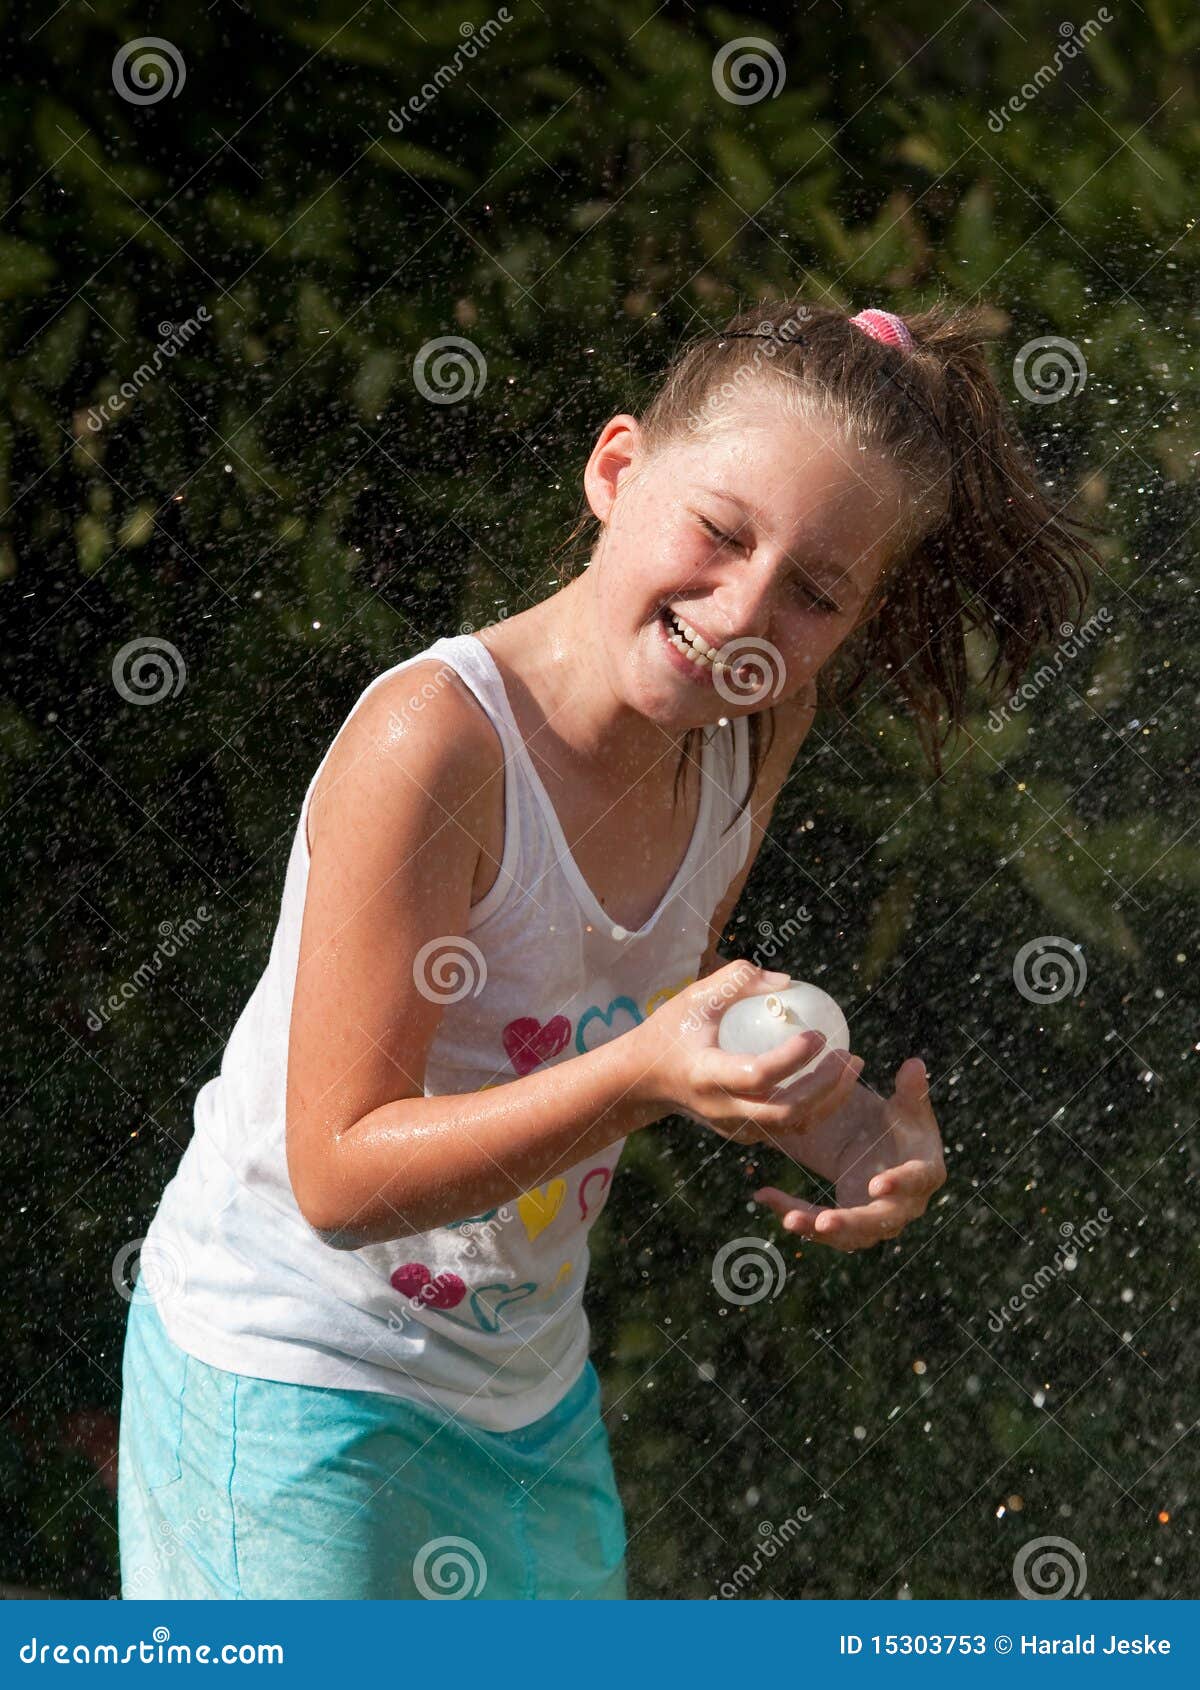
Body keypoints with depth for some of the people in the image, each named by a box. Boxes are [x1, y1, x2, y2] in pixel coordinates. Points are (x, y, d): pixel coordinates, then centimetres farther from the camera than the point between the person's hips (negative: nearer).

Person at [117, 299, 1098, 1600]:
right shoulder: (432, 742, -27)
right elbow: (340, 1176, -26)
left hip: (528, 1385, 7)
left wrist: (838, 1124, -11)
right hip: (298, 1393, -6)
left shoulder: (749, 738, -7)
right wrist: (641, 1077, -37)